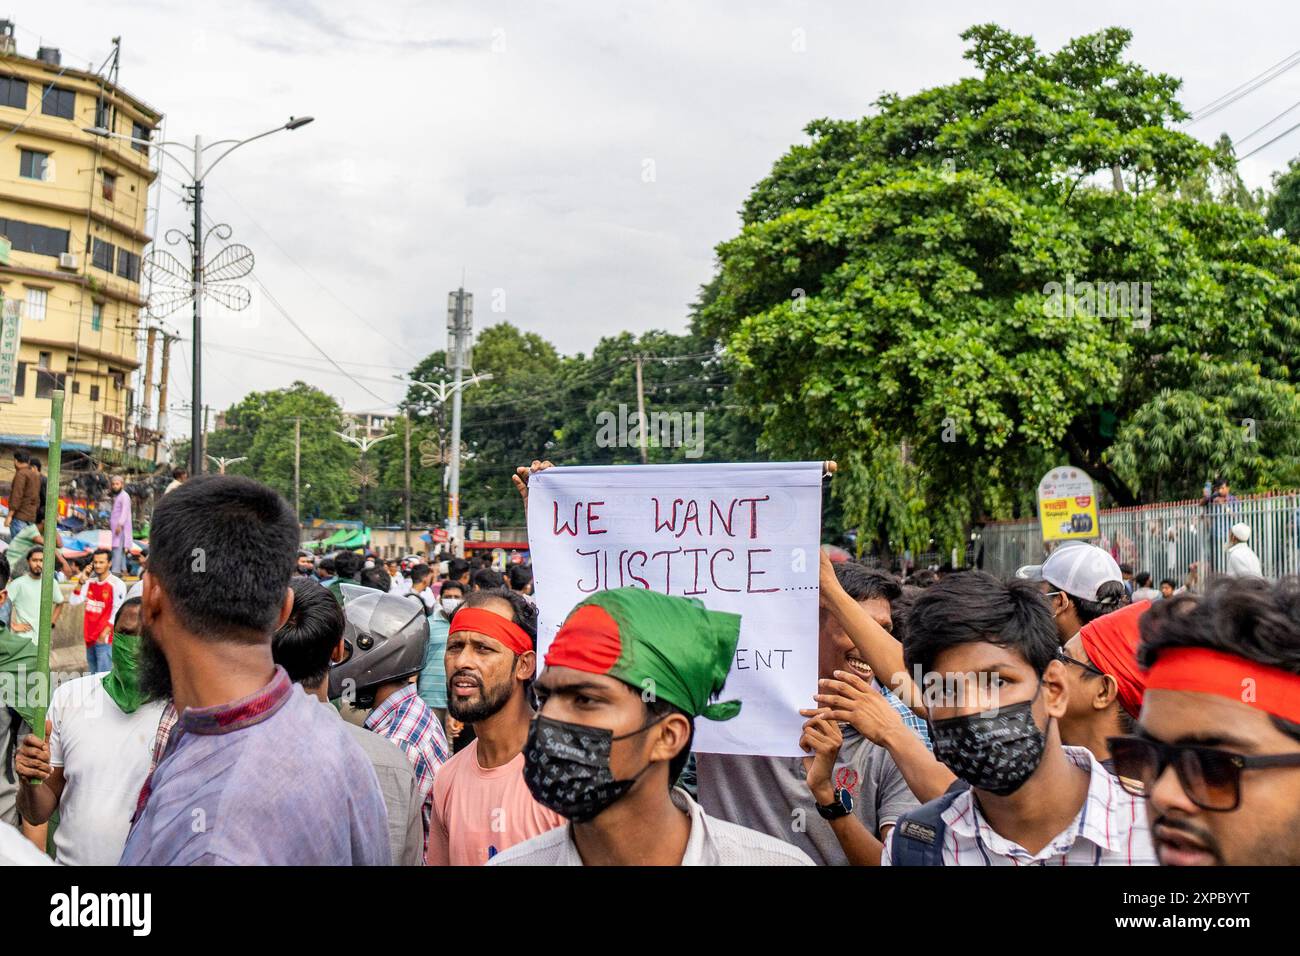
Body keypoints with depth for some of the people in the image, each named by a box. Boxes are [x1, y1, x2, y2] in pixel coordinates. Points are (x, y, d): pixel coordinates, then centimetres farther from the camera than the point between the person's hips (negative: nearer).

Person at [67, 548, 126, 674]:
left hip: (105, 639, -7)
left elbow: (117, 613, -11)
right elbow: (73, 602, 5)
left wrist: (104, 634, -15)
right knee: (93, 676, 14)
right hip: (89, 637, 7)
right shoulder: (90, 582, 10)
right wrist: (80, 582, -7)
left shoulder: (117, 584, -9)